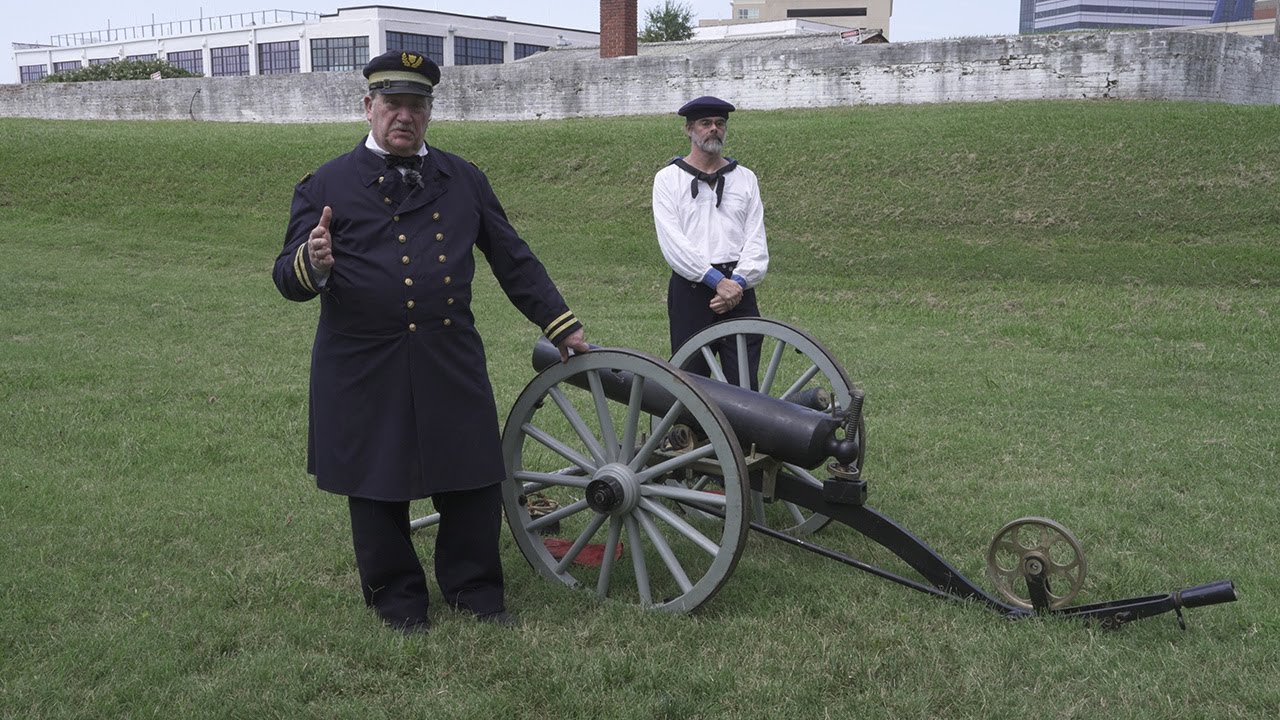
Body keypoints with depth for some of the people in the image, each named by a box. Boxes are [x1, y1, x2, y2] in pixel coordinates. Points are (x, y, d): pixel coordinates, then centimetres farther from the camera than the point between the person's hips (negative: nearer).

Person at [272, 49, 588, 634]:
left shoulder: (464, 180, 12)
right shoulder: (325, 186, 2)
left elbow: (513, 259, 15)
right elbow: (288, 279, -3)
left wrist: (562, 325, 14)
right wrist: (313, 264, -27)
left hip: (452, 362, 2)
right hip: (364, 371, -2)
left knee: (474, 482, 6)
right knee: (377, 494, 8)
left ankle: (475, 591, 26)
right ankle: (398, 603, 27)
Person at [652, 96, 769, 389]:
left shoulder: (745, 179, 14)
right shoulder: (668, 179, 6)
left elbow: (756, 242, 6)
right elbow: (673, 243, -7)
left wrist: (738, 282, -12)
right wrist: (717, 281, -15)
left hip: (739, 290, 2)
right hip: (690, 291, -2)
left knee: (745, 383, -2)